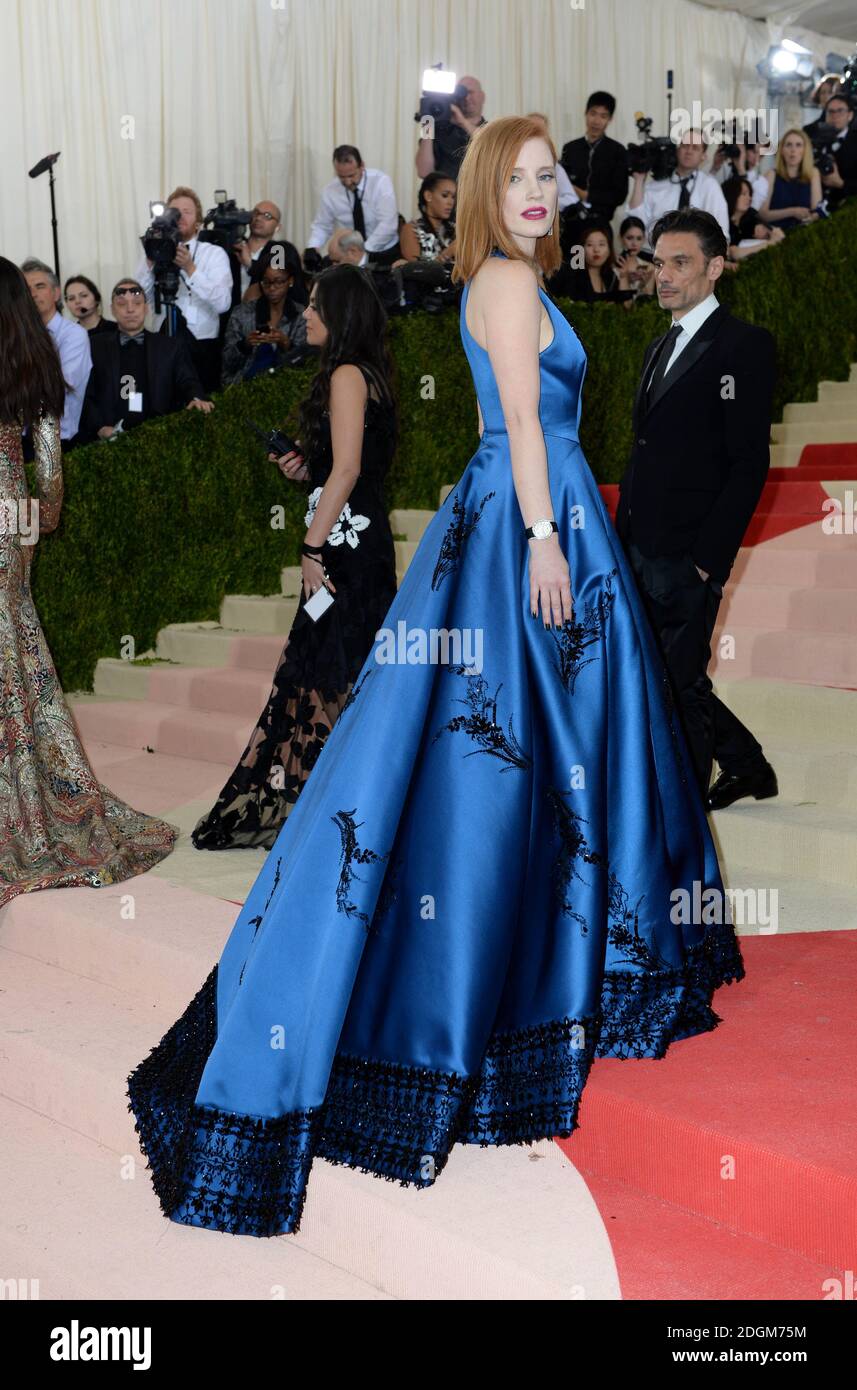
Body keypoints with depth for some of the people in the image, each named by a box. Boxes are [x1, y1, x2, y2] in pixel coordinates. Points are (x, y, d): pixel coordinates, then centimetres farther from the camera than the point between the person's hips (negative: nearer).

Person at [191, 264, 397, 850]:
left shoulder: (347, 375, -12)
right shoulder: (364, 373, 17)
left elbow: (347, 470, -19)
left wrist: (313, 545, -18)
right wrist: (307, 471, 11)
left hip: (346, 540, -10)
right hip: (357, 536, 10)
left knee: (335, 668, -4)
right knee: (338, 667, 13)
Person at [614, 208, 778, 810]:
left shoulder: (743, 344, -7)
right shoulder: (661, 348, 19)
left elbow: (749, 463, -14)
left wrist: (710, 557, -18)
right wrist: (621, 538, 15)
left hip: (688, 558, -8)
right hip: (643, 553, 8)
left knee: (678, 686, -2)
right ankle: (748, 765, 33)